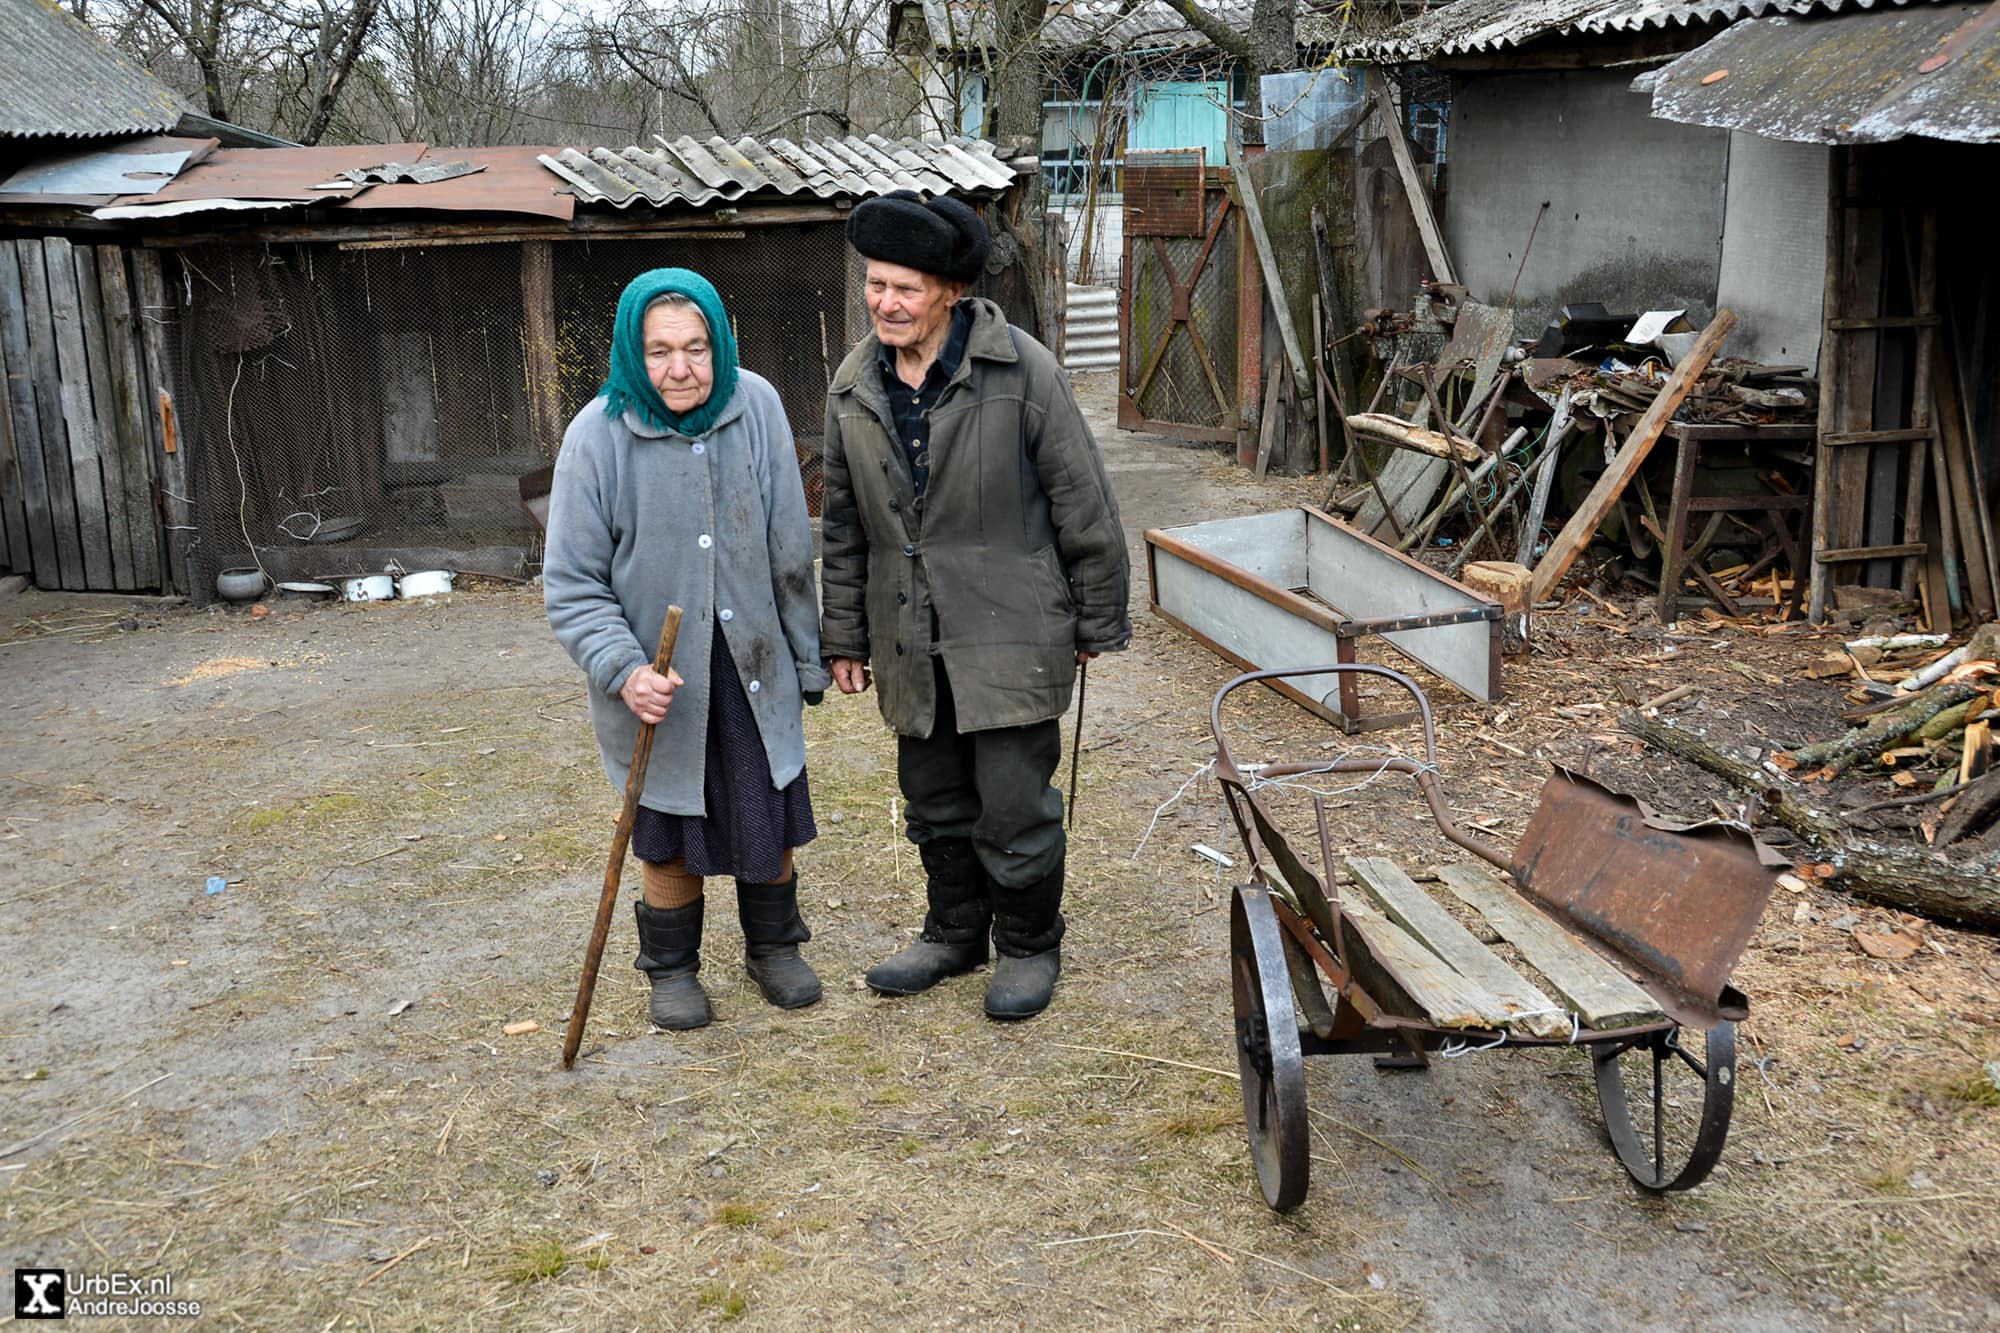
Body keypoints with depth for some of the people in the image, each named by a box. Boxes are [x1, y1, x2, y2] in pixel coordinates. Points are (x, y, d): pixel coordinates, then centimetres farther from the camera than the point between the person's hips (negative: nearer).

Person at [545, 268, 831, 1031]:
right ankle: (671, 968, 35)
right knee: (670, 834, 13)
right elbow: (571, 584, -12)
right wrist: (623, 669, -25)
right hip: (658, 679, -2)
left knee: (770, 819, 14)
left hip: (754, 666, 2)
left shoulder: (756, 406, -10)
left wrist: (806, 656, 5)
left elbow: (790, 550, -1)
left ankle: (774, 947, 38)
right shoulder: (599, 434, -17)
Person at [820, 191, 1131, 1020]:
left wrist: (1097, 621, -3)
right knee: (934, 803, 17)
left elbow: (1082, 504, -6)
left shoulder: (1020, 371, -12)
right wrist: (845, 636, 13)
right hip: (912, 642, 5)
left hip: (1010, 635, -5)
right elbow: (842, 525, 12)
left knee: (1015, 807, 2)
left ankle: (1029, 946, 24)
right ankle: (955, 933, 37)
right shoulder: (854, 387, 4)